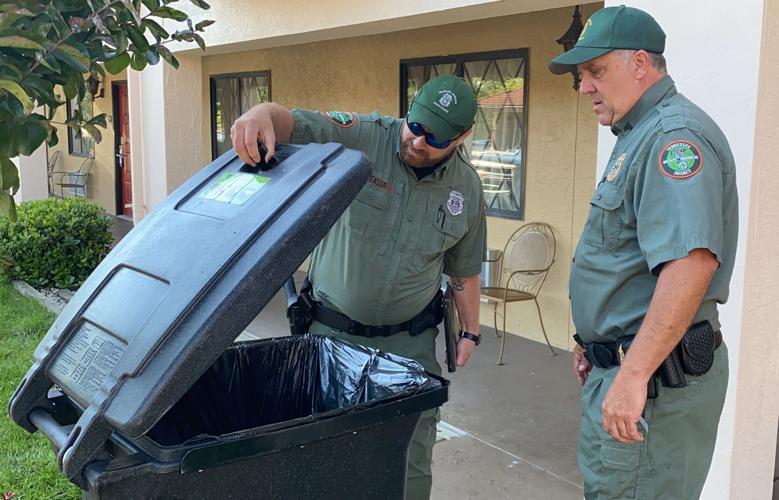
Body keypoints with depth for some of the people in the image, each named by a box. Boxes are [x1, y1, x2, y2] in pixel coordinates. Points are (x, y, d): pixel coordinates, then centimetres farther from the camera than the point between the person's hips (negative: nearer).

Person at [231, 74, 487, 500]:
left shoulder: (467, 189, 0)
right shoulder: (361, 138, -13)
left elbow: (464, 270, 11)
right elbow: (293, 123, -25)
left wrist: (470, 331, 13)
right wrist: (261, 115, -48)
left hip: (409, 340, 2)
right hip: (332, 329, -2)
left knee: (411, 457, 7)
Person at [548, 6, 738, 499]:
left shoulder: (674, 134, -18)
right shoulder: (641, 135, 17)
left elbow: (691, 261, -32)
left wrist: (633, 375, -32)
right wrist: (596, 341, 26)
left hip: (653, 370, -11)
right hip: (625, 360, 11)